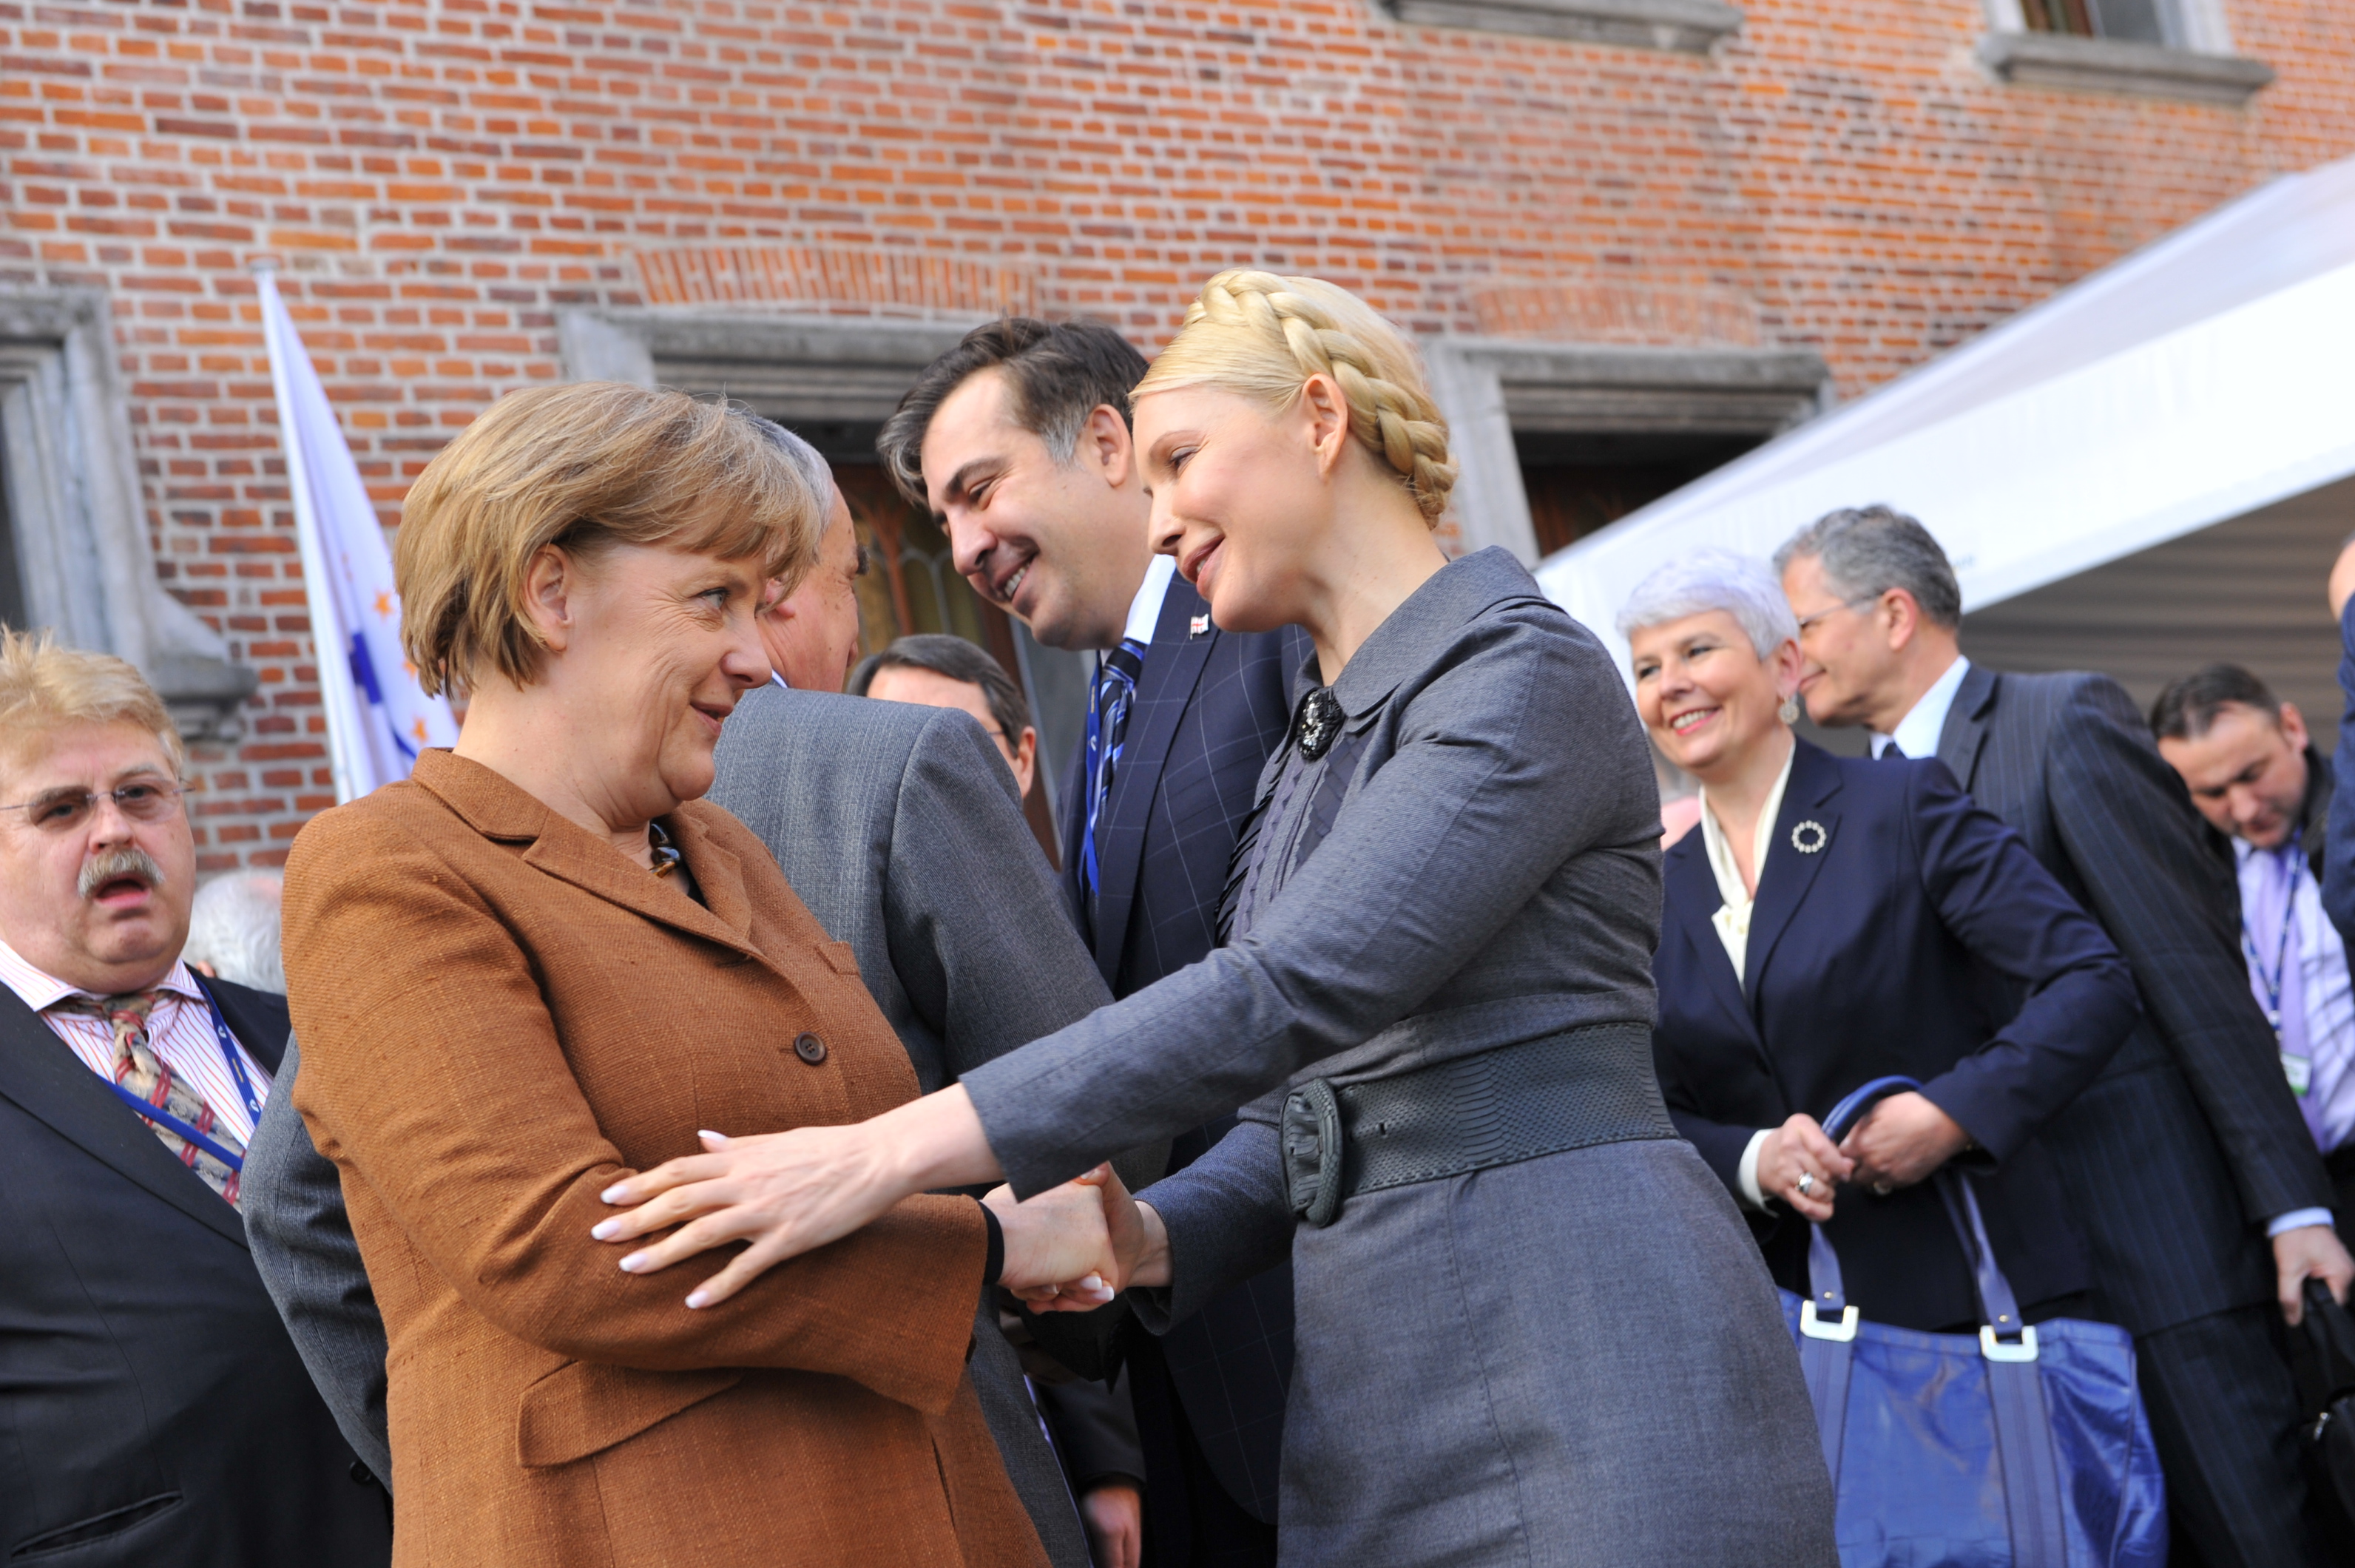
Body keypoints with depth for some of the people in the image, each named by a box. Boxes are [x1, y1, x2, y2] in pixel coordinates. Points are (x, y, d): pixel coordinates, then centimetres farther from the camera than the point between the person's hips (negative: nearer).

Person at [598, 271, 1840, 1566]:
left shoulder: (1528, 673, -9)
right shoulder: (1312, 747, 18)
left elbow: (1298, 988, -21)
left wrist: (896, 1151, -25)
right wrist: (1150, 1235, -4)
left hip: (1578, 1378, -8)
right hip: (1371, 1407, 8)